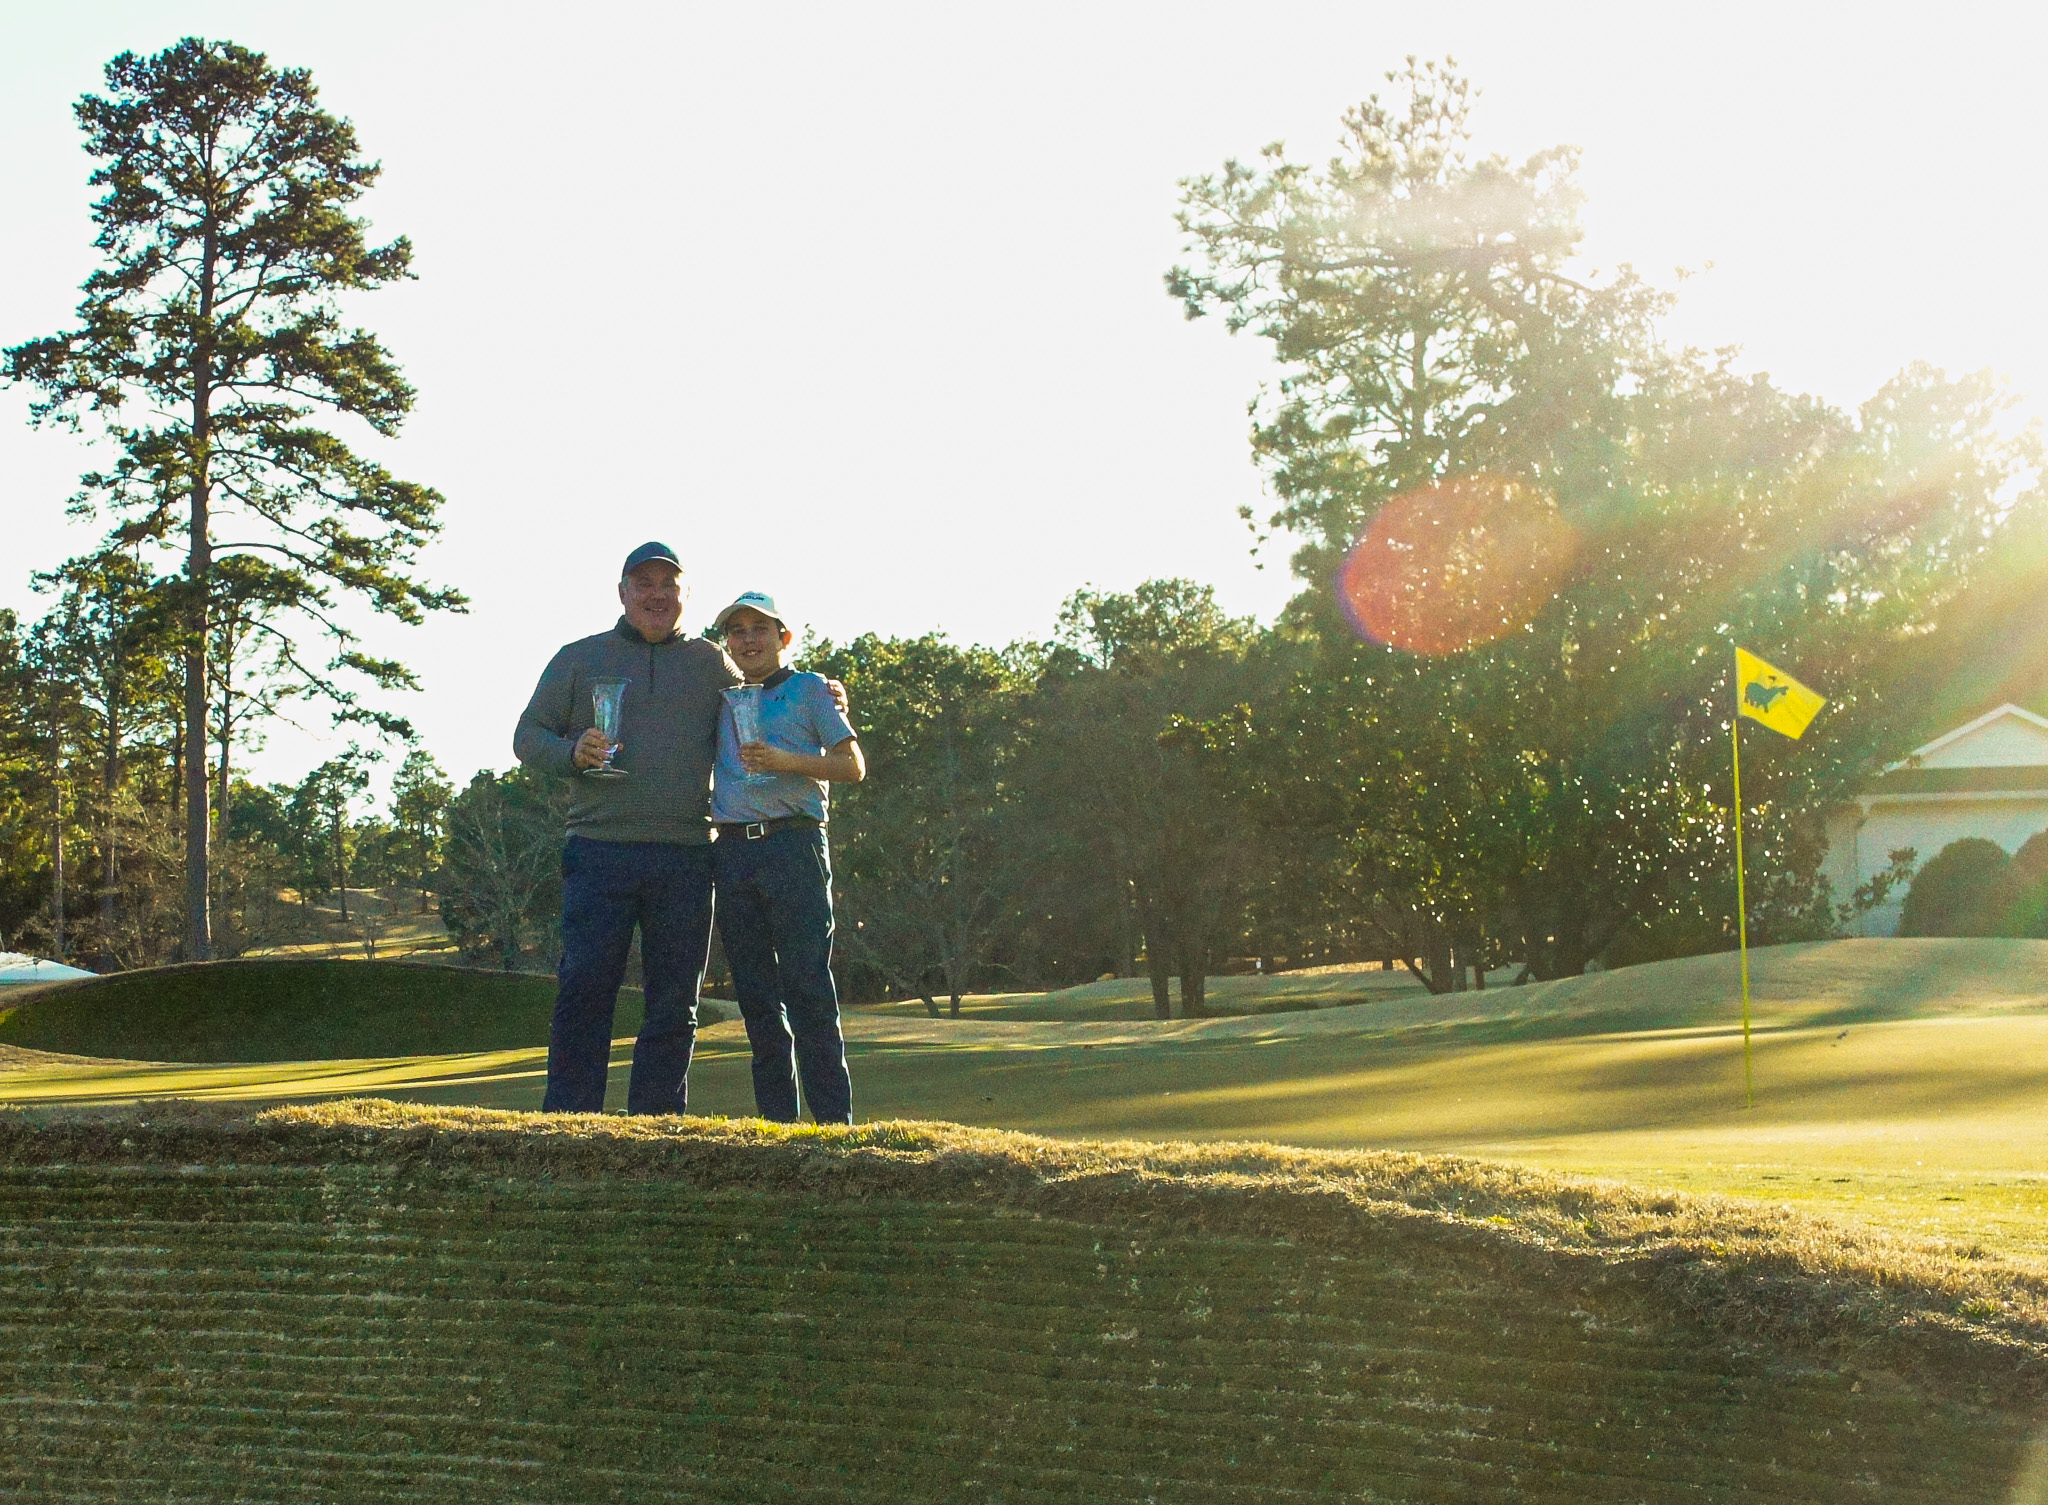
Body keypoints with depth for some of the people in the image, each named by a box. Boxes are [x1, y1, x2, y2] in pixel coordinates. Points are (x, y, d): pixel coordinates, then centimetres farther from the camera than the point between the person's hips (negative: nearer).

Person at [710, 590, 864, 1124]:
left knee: (807, 987, -10)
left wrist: (787, 762, -12)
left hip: (793, 844, -5)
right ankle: (776, 1118, 9)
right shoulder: (723, 701, 21)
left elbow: (853, 765, 2)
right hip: (732, 849, 5)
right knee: (755, 992, 4)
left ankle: (834, 1118, -9)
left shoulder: (809, 689, 9)